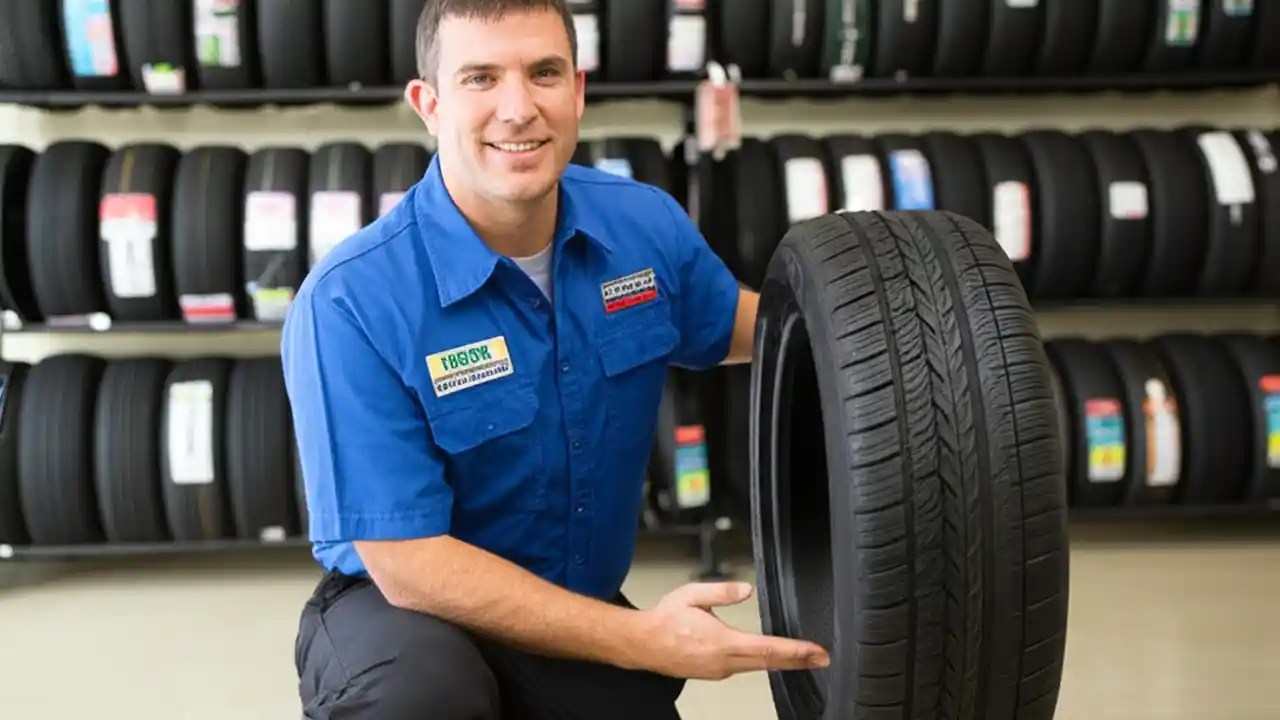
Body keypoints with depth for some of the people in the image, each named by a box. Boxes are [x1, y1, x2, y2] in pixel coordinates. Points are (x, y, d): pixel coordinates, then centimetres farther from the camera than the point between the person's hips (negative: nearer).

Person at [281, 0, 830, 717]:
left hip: (584, 607, 6)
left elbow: (735, 327, 14)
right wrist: (639, 638, -29)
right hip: (407, 609, -5)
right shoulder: (352, 302, -24)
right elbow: (410, 564, -25)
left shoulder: (645, 223, -8)